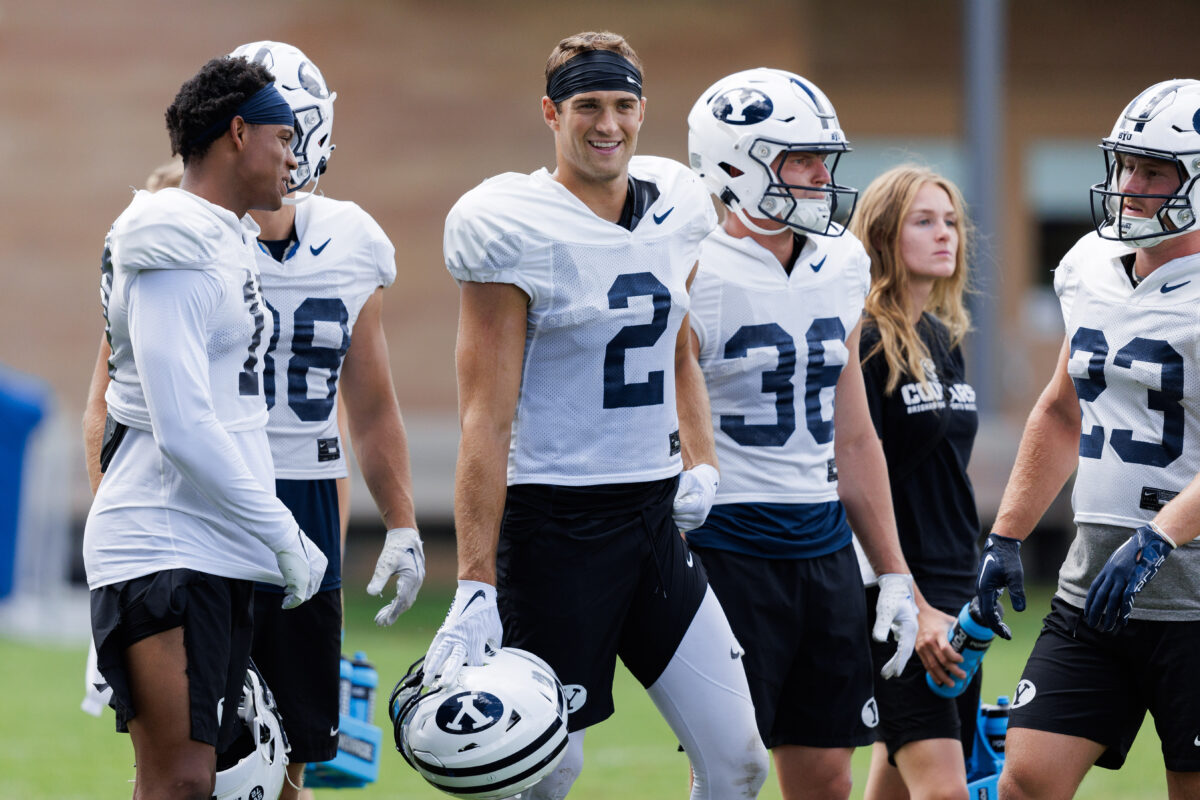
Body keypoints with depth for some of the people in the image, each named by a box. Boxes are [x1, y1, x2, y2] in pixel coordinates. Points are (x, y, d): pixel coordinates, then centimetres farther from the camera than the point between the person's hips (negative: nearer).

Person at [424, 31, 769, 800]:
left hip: (654, 517, 7)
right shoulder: (515, 232, -12)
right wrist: (475, 587, -19)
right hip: (555, 526, -7)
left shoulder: (673, 210, 8)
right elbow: (486, 418, -14)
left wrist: (702, 465, 5)